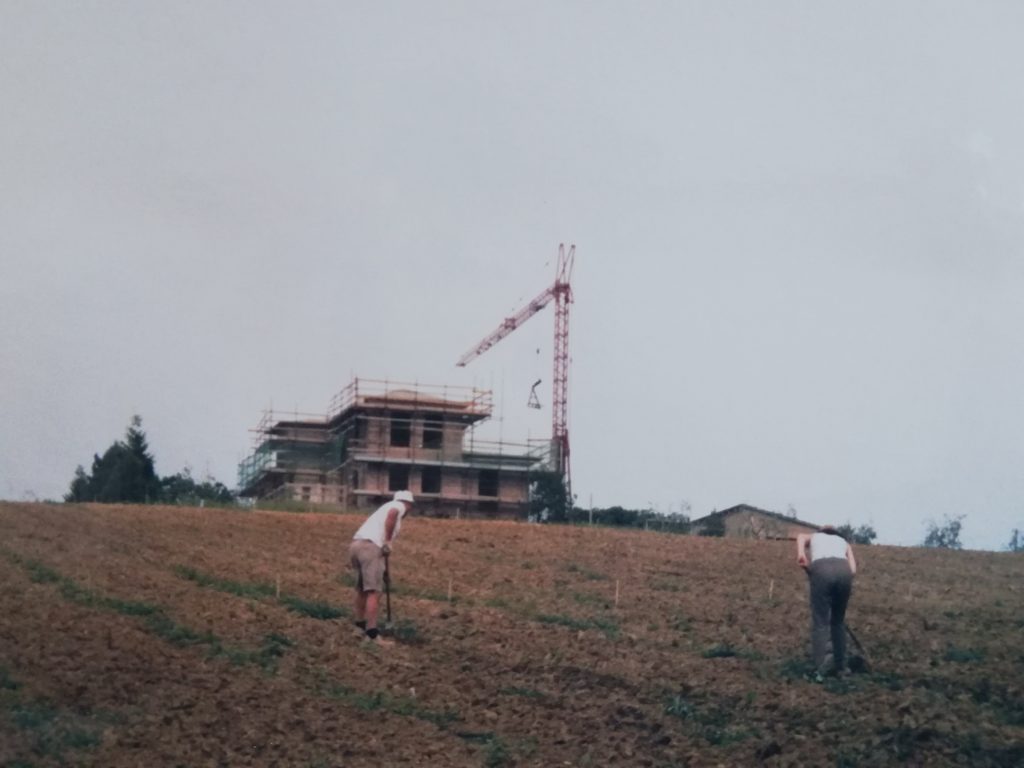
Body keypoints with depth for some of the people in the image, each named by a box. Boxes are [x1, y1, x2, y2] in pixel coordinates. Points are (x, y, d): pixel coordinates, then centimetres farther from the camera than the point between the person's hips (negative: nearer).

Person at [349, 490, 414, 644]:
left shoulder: (386, 507, 33)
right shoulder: (398, 506, 9)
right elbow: (392, 514, -17)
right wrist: (388, 540, -12)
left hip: (355, 544, 9)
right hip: (370, 546, -9)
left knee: (362, 588, 23)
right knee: (374, 591, -10)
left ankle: (360, 625, 36)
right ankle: (372, 634, -15)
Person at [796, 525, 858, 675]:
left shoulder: (813, 537, 33)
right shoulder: (843, 542, 36)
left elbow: (801, 537, 7)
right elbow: (853, 569, 18)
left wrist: (800, 554, -8)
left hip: (821, 569, -2)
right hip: (843, 570, 2)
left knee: (820, 621, 1)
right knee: (839, 621, 17)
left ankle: (819, 668, -6)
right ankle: (840, 666, 19)